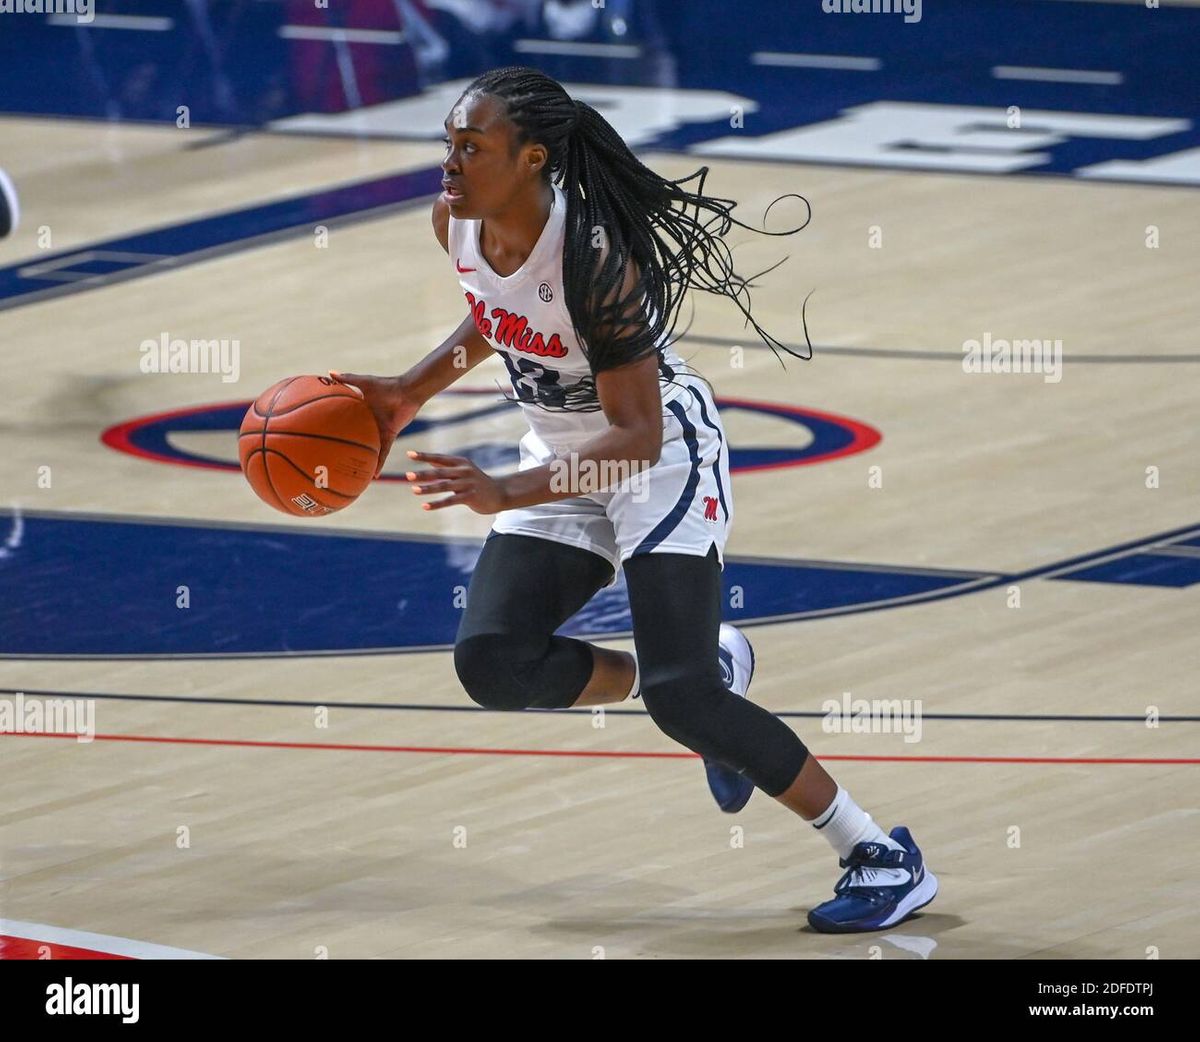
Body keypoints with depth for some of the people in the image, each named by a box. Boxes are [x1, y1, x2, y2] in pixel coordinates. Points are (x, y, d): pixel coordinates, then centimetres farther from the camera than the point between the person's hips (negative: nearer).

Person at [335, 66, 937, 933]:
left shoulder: (593, 258, -31)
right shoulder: (455, 223, -8)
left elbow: (638, 437, -30)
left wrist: (508, 496, -39)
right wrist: (411, 393, 7)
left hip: (664, 455, -8)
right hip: (565, 455, 8)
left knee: (681, 695, -19)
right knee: (493, 663, -9)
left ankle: (885, 858, -6)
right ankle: (706, 673, 15)